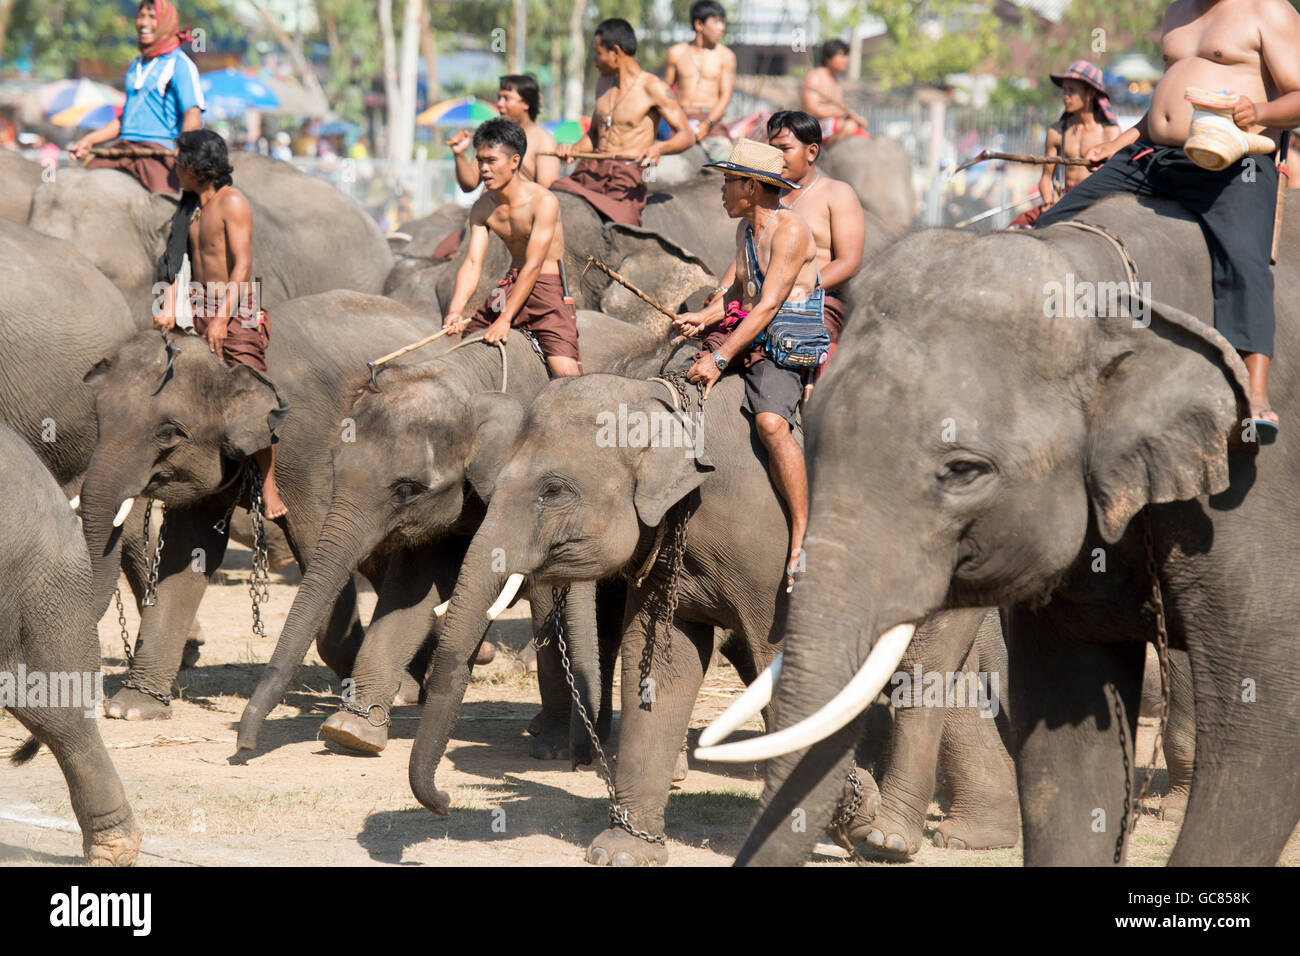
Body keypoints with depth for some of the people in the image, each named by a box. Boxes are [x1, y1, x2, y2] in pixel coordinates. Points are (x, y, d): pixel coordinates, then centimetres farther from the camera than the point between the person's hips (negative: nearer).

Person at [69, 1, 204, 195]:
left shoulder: (179, 64, 0)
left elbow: (193, 116, -10)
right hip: (124, 148, 7)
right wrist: (89, 140, 25)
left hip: (159, 149, -7)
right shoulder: (136, 66, 24)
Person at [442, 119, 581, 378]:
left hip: (547, 290, -7)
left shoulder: (543, 201, -17)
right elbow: (472, 264, -4)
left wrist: (505, 319, -25)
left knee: (566, 373, -24)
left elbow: (533, 266, -21)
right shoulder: (483, 208, 3)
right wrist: (455, 311, -22)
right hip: (511, 285, 7)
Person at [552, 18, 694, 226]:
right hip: (591, 170, 6)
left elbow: (686, 136, -6)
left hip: (627, 175, -6)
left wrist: (659, 148, -26)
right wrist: (575, 149, 9)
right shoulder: (604, 85, 20)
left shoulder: (653, 88, -3)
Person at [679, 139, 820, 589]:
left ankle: (802, 540, -32)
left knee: (771, 422, -33)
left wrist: (720, 358, -23)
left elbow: (768, 306, -20)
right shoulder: (746, 227, 15)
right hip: (741, 335, 10)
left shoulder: (790, 230, -14)